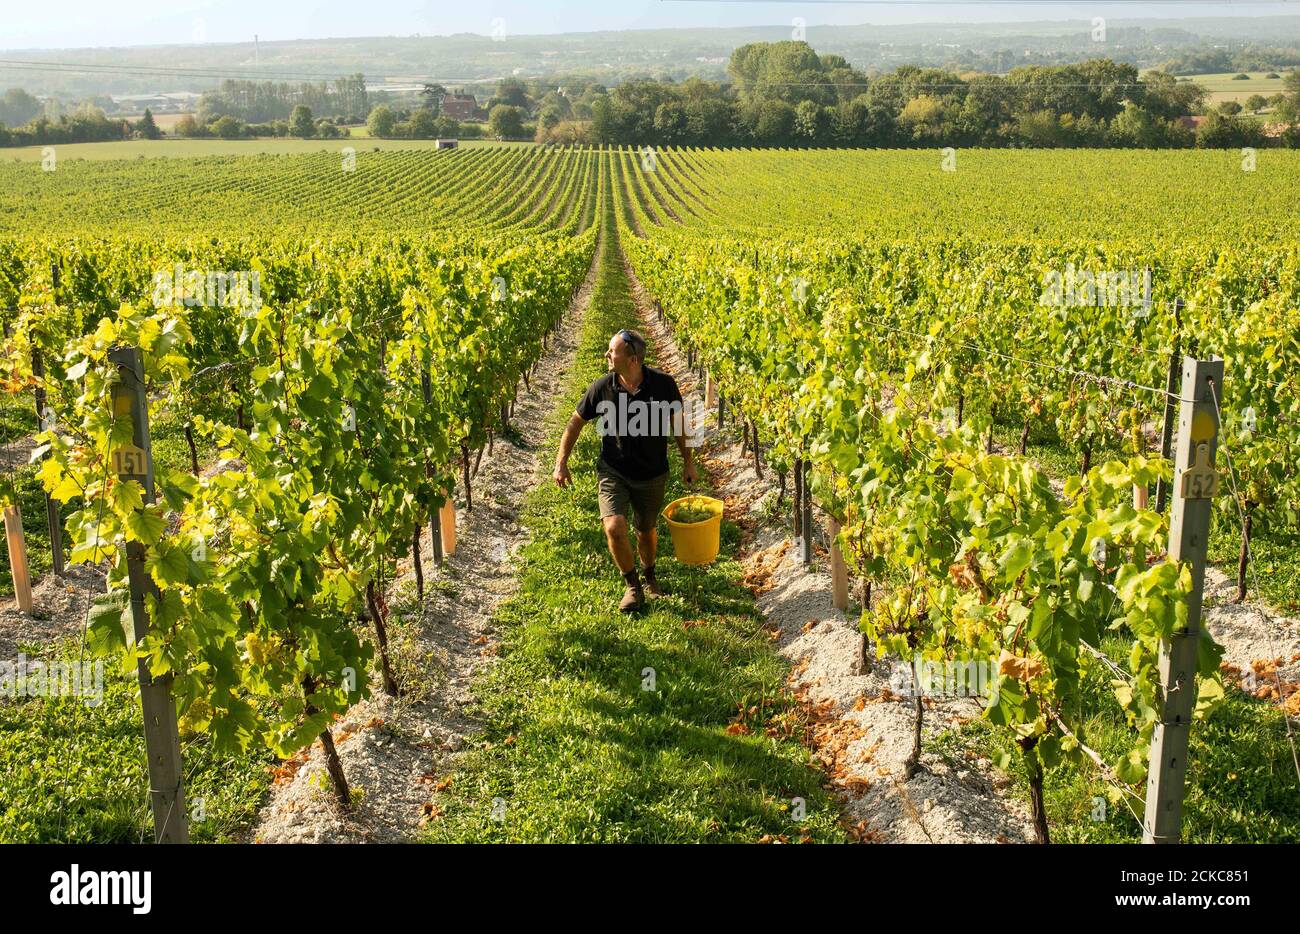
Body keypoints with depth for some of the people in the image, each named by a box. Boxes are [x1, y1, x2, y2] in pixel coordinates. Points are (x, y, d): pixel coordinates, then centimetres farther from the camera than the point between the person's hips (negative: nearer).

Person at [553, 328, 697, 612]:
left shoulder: (663, 384, -17)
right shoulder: (602, 387, -16)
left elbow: (676, 419, 1)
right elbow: (576, 421, 0)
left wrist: (688, 460, 7)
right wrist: (561, 462, 0)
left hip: (652, 474, 1)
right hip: (613, 471, 0)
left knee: (646, 530, 16)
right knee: (614, 528, -18)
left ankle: (649, 575, 48)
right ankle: (633, 587, 6)